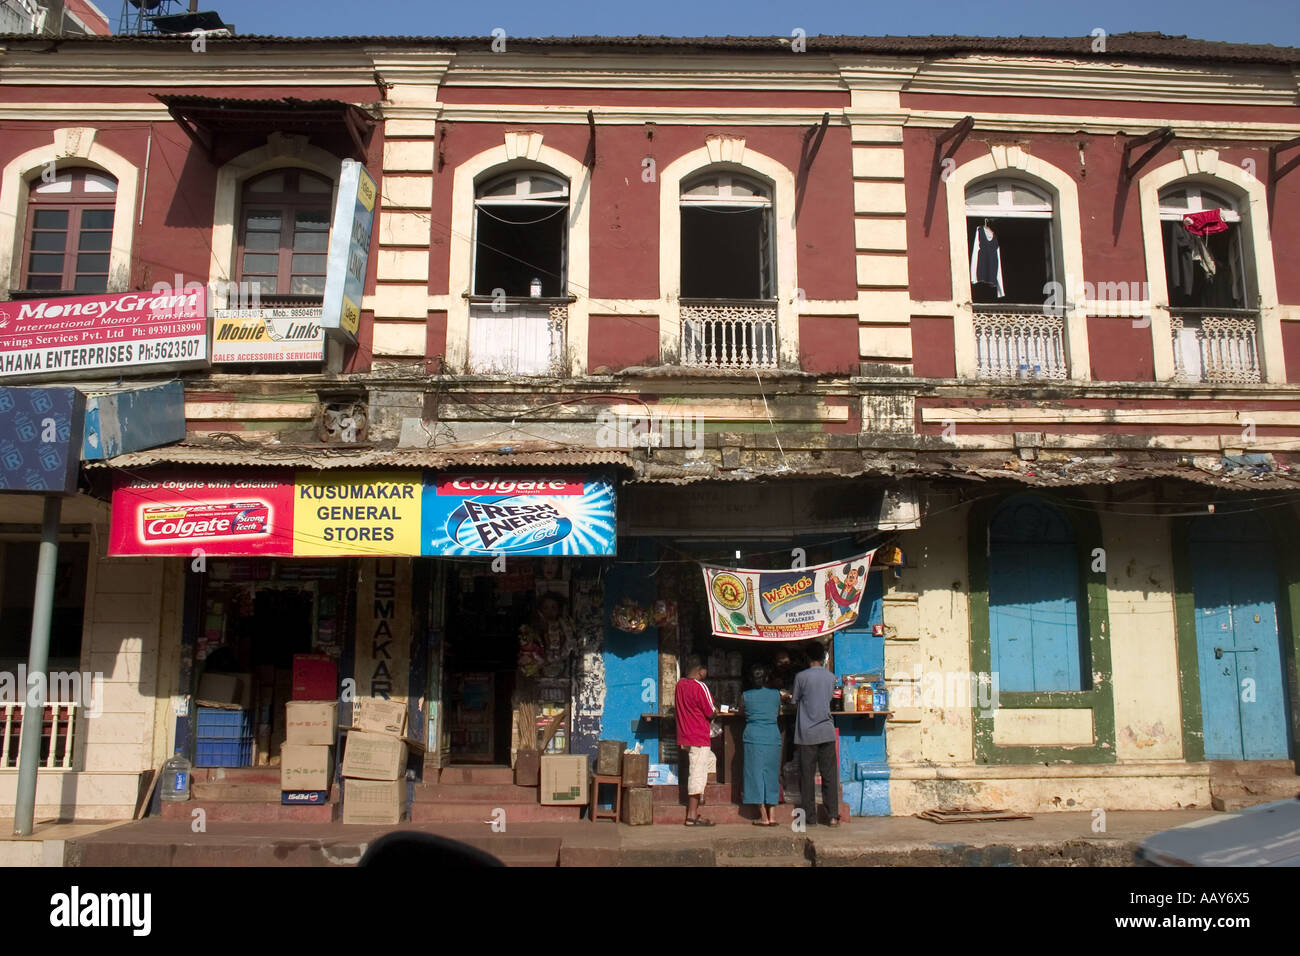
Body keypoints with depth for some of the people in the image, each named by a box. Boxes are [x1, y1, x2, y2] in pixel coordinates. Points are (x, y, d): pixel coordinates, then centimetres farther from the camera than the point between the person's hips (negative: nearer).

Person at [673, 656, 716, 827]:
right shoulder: (700, 687, -17)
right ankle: (692, 816, -1)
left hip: (684, 737, 9)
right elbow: (711, 714, -12)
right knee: (697, 774, -4)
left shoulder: (680, 684, 8)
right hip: (698, 738, -9)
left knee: (710, 760, 25)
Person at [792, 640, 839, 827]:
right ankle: (834, 816, 4)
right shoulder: (831, 677, 3)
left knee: (807, 776, 3)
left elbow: (795, 701, 3)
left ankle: (810, 817, 5)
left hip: (807, 733, -3)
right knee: (830, 775, 6)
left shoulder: (801, 677, -7)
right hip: (827, 732, 3)